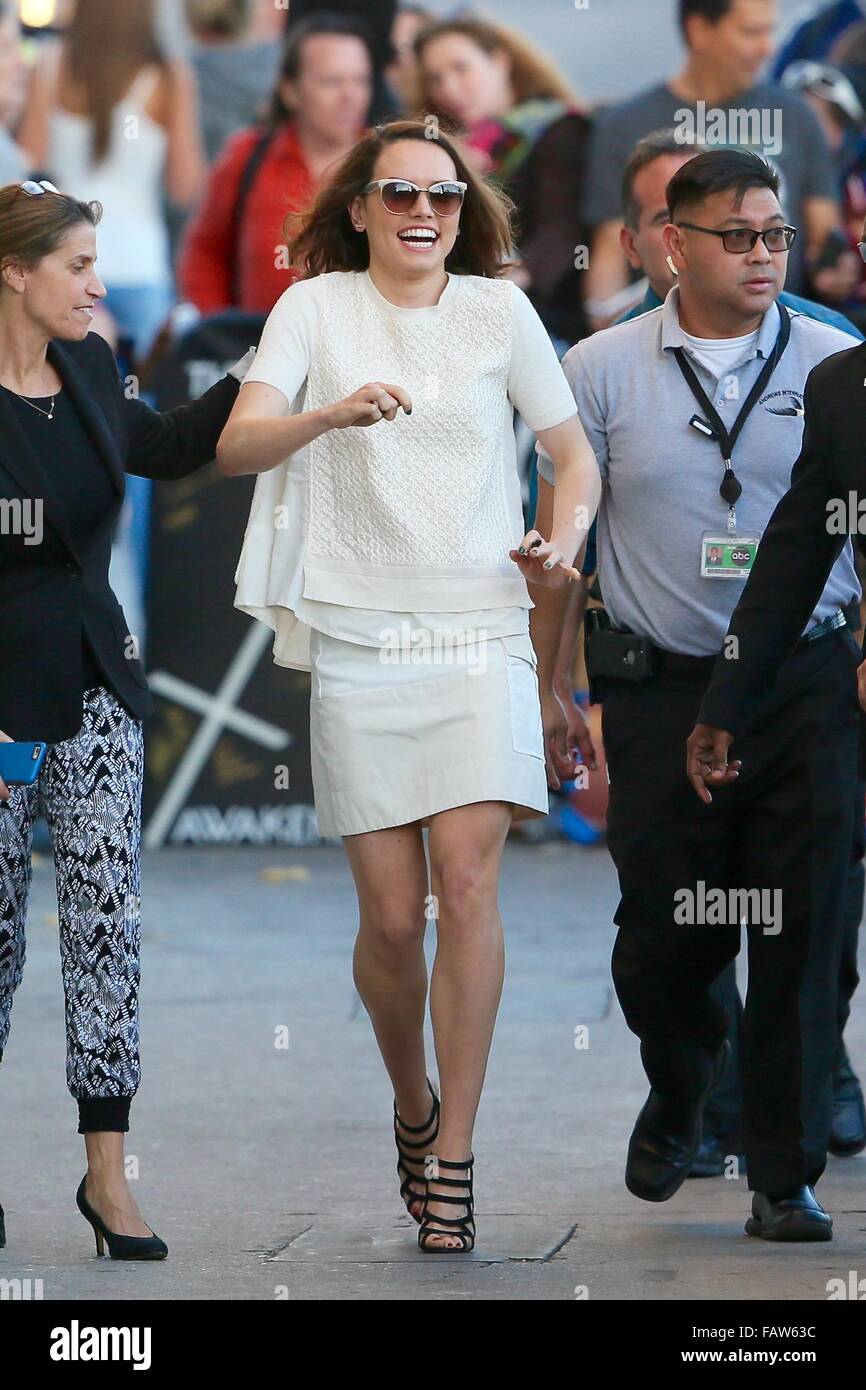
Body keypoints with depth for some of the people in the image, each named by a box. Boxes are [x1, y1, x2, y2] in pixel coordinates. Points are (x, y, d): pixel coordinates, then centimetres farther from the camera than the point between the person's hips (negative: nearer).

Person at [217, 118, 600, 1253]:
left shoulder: (499, 310, 7)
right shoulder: (316, 307, 4)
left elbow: (576, 454, 14)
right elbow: (237, 446, -8)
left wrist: (564, 540, -7)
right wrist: (329, 415, -28)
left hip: (480, 633, 0)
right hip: (360, 639, 0)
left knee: (467, 883, -15)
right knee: (392, 916, 0)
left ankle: (451, 1160, -11)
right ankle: (412, 1107, 27)